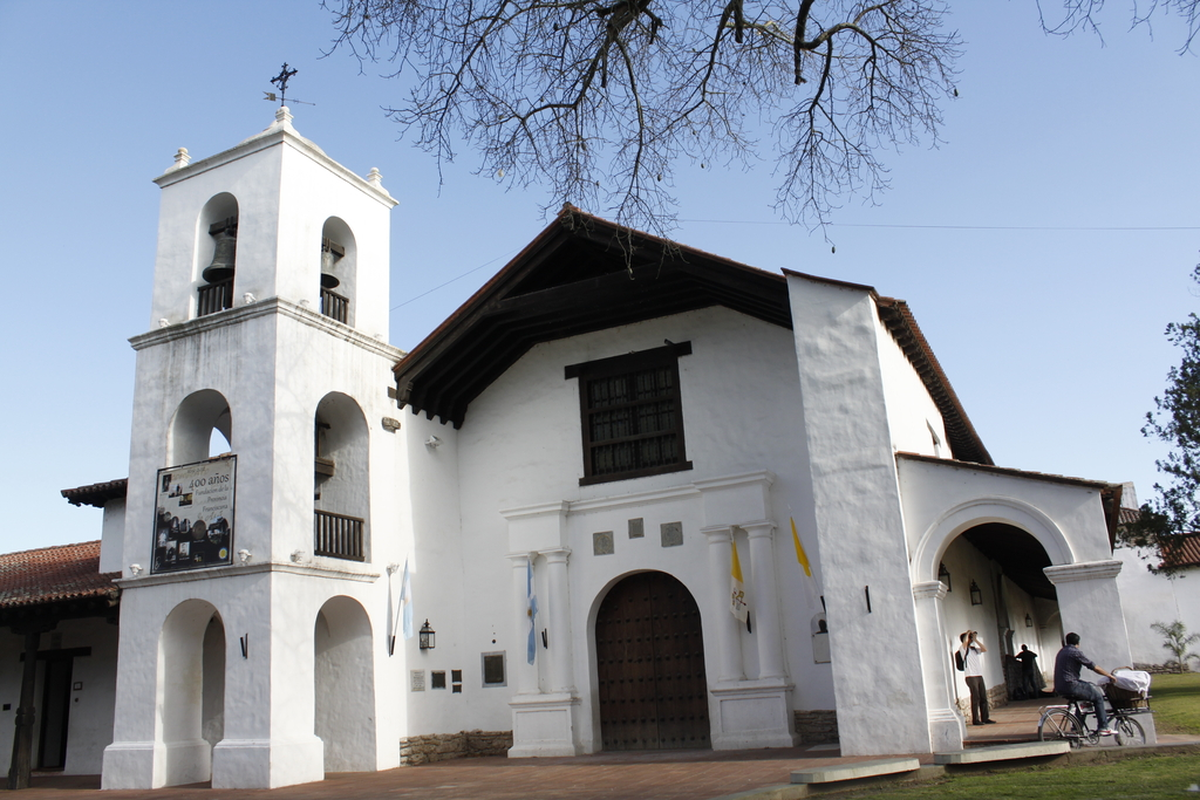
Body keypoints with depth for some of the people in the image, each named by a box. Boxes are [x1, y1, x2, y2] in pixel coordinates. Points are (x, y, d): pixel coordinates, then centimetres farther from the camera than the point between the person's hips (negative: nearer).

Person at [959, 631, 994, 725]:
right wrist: (967, 633, -7)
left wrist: (975, 639, 4)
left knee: (984, 698, 7)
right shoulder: (963, 648, -3)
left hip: (979, 676, 7)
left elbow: (985, 649, 7)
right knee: (975, 698, -7)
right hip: (971, 677, -7)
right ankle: (975, 720, -2)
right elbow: (965, 642, -22)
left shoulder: (974, 649, 18)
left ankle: (985, 718, 14)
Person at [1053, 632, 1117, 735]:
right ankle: (1103, 728, 3)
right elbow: (1094, 667, -5)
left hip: (1059, 687, 9)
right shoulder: (1075, 652, -8)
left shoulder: (1061, 652, 18)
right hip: (1070, 687, -9)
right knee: (1098, 696, 3)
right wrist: (1109, 675, 7)